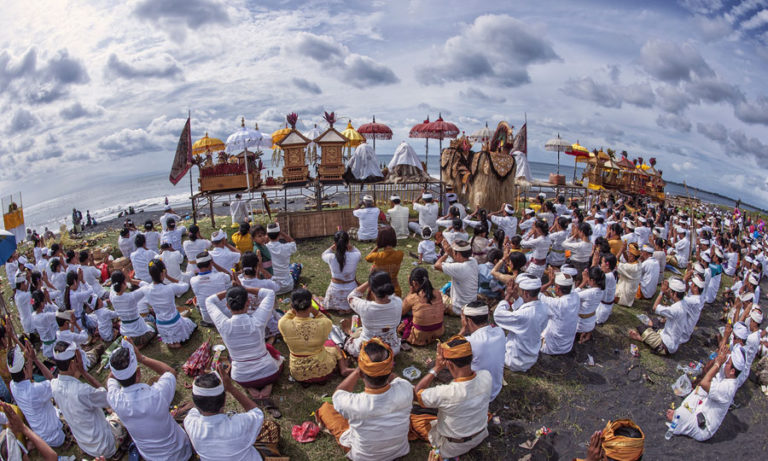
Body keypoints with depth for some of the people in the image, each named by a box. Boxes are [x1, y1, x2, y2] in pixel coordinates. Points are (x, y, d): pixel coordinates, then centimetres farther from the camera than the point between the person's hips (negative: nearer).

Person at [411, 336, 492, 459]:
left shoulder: (445, 394, -40)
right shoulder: (486, 377, -26)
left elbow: (416, 393, -20)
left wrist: (436, 368, -20)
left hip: (454, 447, -5)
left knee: (411, 418, 11)